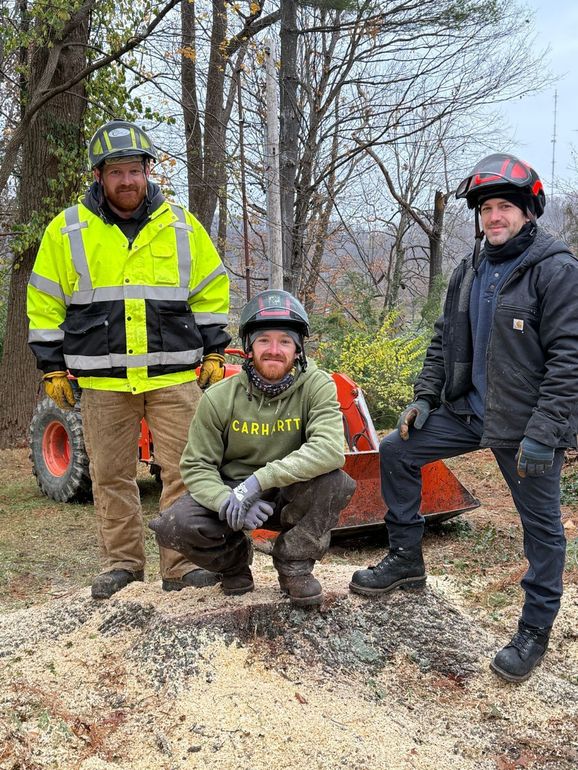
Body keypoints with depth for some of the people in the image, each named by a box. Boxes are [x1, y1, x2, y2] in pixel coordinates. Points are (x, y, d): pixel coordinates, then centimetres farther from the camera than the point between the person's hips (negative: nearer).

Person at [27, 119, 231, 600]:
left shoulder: (182, 226, 7)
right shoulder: (67, 230, 4)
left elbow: (212, 293, 13)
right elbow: (45, 304, 8)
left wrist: (214, 353, 7)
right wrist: (52, 368, 4)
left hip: (174, 375, 0)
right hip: (102, 380, 0)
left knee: (183, 469, 0)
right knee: (111, 475, 8)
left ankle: (182, 565, 10)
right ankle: (122, 563, 22)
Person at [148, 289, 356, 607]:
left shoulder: (316, 386, -16)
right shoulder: (220, 397, -12)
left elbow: (329, 449, -32)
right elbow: (196, 466, -8)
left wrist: (260, 480, -38)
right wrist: (227, 502, -30)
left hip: (290, 497, -1)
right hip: (230, 489, 1)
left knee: (333, 481, -32)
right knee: (173, 526, -25)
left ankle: (294, 566, -7)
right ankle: (233, 559, 8)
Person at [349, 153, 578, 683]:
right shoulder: (471, 272, 9)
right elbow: (445, 340, 17)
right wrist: (425, 396, 6)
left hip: (528, 424, -7)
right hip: (470, 409, 7)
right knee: (397, 451, 8)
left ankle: (535, 632, 21)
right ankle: (406, 560, 22)